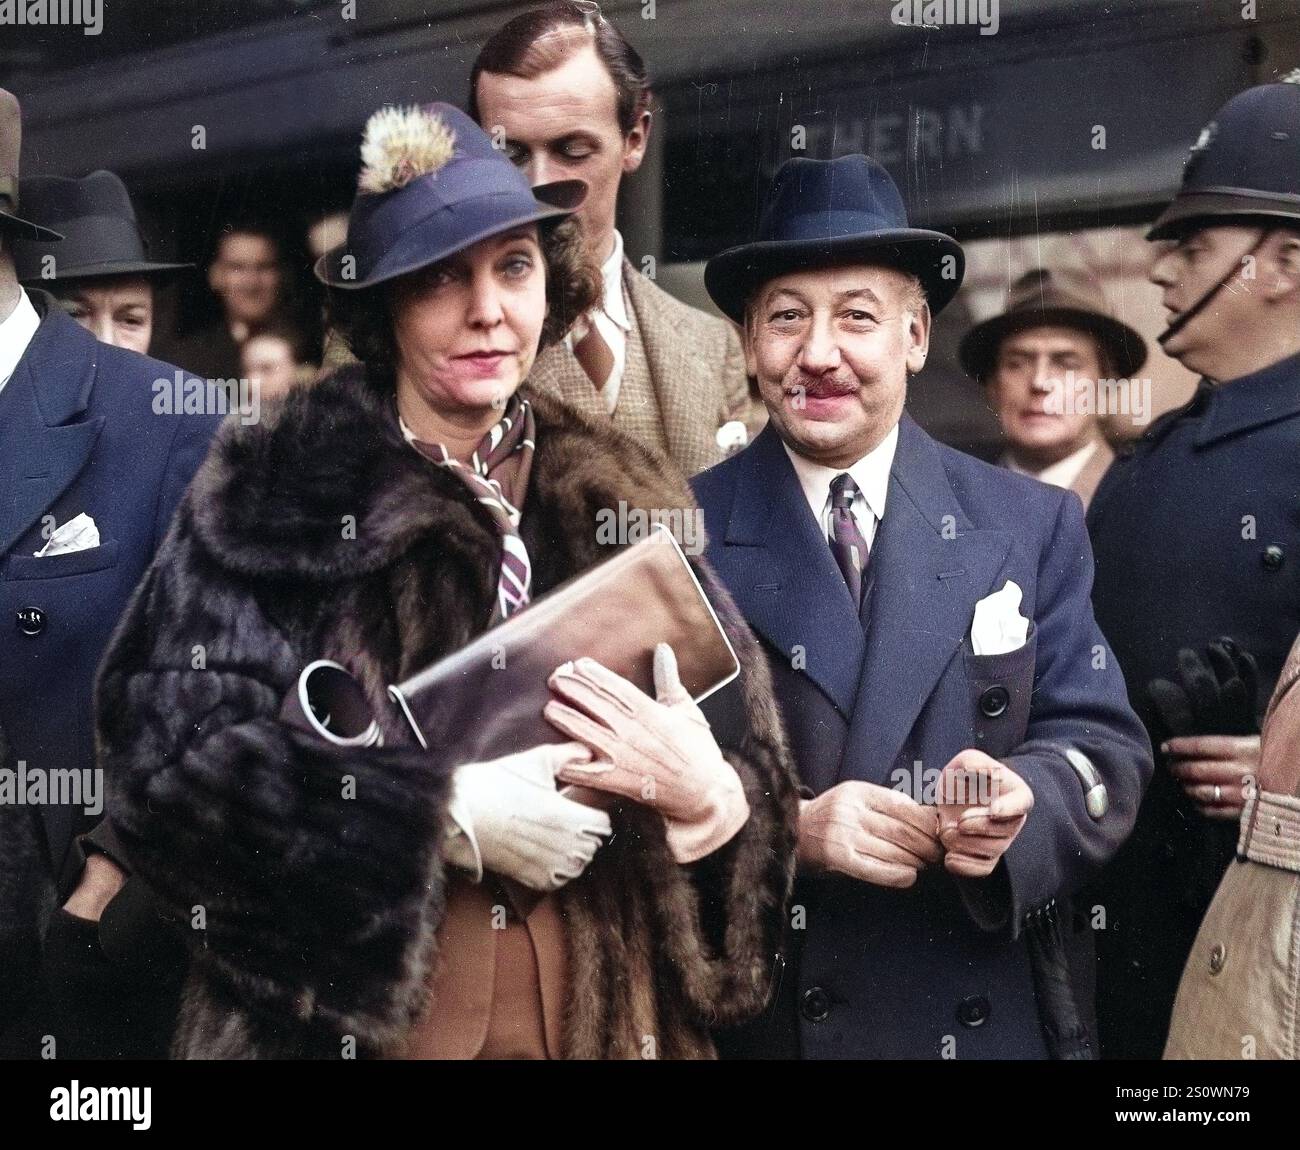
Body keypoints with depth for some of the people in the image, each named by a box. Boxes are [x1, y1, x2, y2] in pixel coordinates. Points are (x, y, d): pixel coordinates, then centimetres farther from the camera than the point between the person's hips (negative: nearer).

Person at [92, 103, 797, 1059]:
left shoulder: (628, 504, 4)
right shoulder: (276, 493, -7)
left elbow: (748, 766, 6)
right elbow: (172, 751, -14)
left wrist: (708, 791, -17)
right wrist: (445, 814, -18)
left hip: (603, 1012, 4)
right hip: (347, 1009, -3)